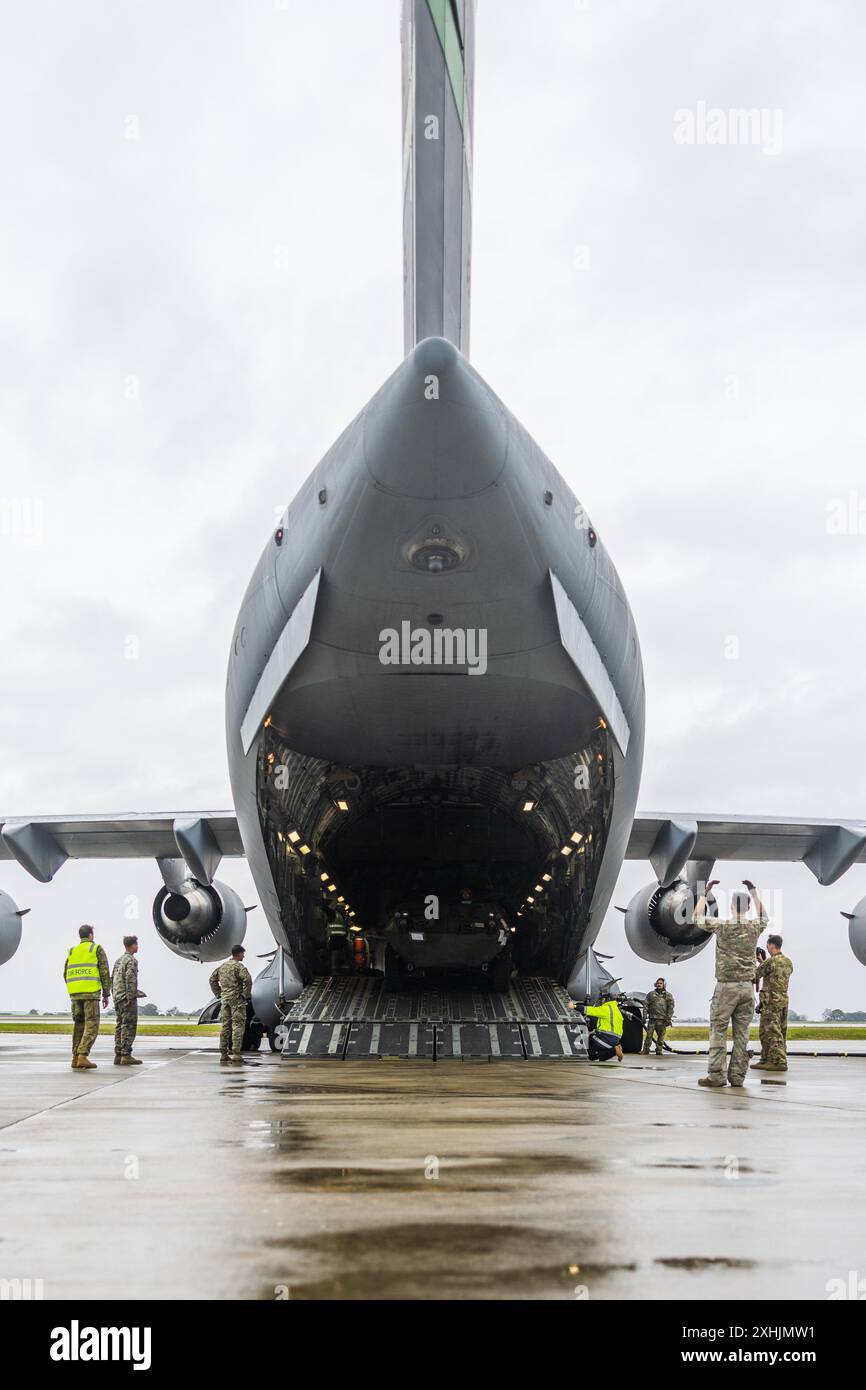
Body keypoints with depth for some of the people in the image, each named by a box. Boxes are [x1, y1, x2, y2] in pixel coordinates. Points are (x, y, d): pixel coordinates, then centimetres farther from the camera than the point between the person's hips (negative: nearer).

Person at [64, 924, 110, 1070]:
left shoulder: (72, 951, 16)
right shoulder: (97, 949, 2)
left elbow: (66, 974, 15)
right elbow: (104, 973, -4)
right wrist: (106, 994, 0)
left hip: (74, 992, 5)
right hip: (91, 992, -5)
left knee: (79, 1025, 12)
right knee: (91, 1025, -6)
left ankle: (76, 1058, 11)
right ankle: (83, 1056, -18)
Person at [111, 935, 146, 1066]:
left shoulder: (118, 960, 17)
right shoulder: (131, 960, -10)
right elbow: (130, 980, -19)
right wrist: (131, 997, -19)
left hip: (117, 997, 9)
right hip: (127, 998, -9)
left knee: (120, 1026, 10)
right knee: (129, 1026, -7)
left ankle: (118, 1055, 10)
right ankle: (126, 1055, -10)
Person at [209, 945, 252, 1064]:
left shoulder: (222, 966, 13)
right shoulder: (239, 966, -10)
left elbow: (212, 979, 20)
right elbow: (247, 980, -23)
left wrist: (218, 994, 19)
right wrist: (246, 995, -12)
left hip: (225, 999, 7)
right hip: (237, 1000, -7)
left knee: (225, 1026, 10)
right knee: (238, 1026, -4)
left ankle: (223, 1053, 12)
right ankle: (236, 1053, -7)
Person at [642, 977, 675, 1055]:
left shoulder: (668, 995, 9)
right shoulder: (651, 994, 12)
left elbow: (670, 1008, 3)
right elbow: (646, 1005, 9)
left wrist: (668, 1019, -7)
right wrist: (644, 1017, 0)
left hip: (662, 1019, 0)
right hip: (652, 1019, 0)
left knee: (661, 1036, 1)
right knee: (649, 1035, -4)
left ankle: (659, 1051, 9)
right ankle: (646, 1051, 0)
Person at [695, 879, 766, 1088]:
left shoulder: (722, 926, -6)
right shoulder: (754, 927, 4)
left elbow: (698, 917, 9)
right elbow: (763, 915, 28)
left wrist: (706, 892, 16)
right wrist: (754, 892, 33)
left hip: (726, 986, -3)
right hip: (747, 987, 4)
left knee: (718, 1030, -1)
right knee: (742, 1033, 5)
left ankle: (716, 1075, -6)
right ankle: (737, 1076, 4)